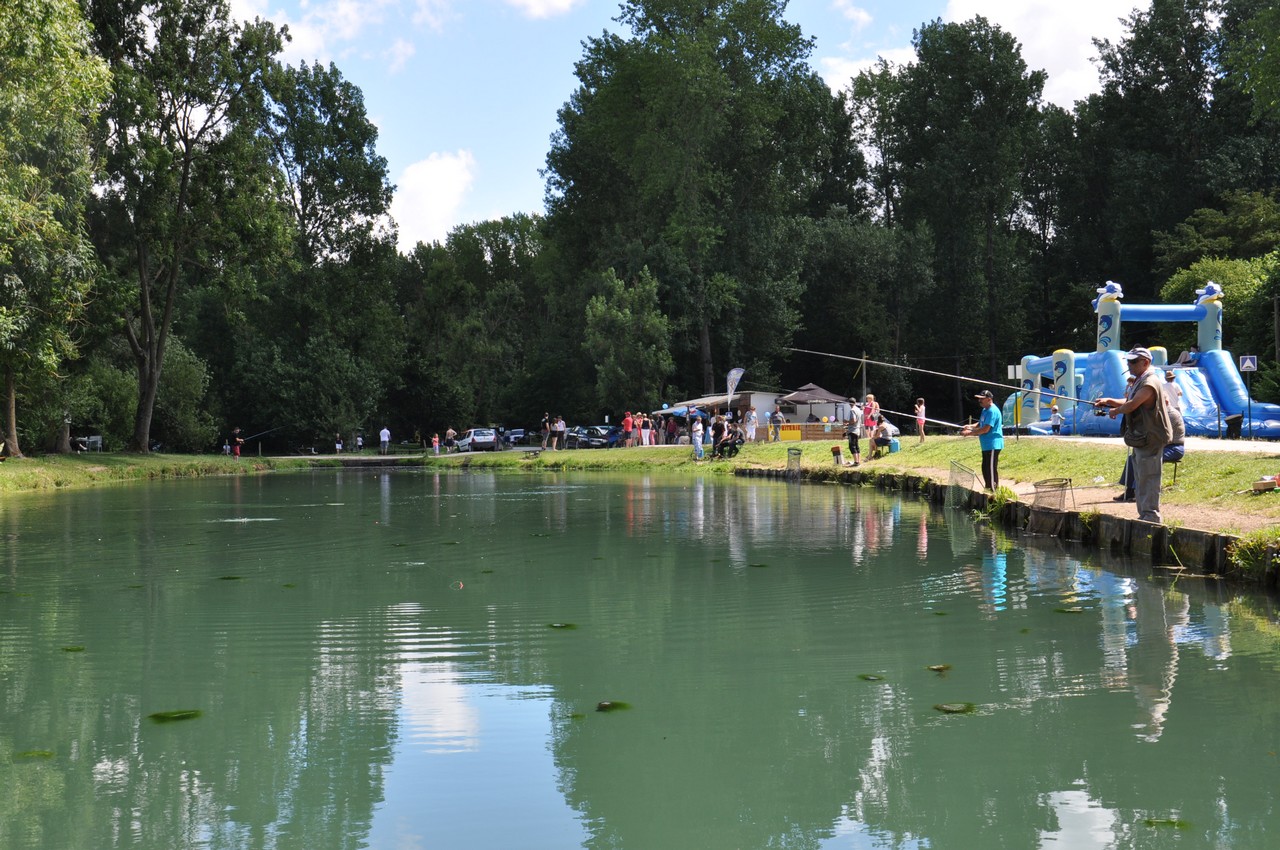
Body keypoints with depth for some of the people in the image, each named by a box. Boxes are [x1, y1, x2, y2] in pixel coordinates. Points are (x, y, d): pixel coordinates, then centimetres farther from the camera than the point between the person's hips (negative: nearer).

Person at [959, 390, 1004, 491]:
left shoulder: (992, 411, -17)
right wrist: (970, 427, 5)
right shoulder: (985, 410, 15)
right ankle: (988, 489, 27)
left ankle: (994, 492, -6)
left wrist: (970, 433, -17)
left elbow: (985, 429, -22)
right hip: (986, 445, 11)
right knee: (985, 468, 17)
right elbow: (981, 424, 24)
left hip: (993, 445, -11)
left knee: (991, 469, -9)